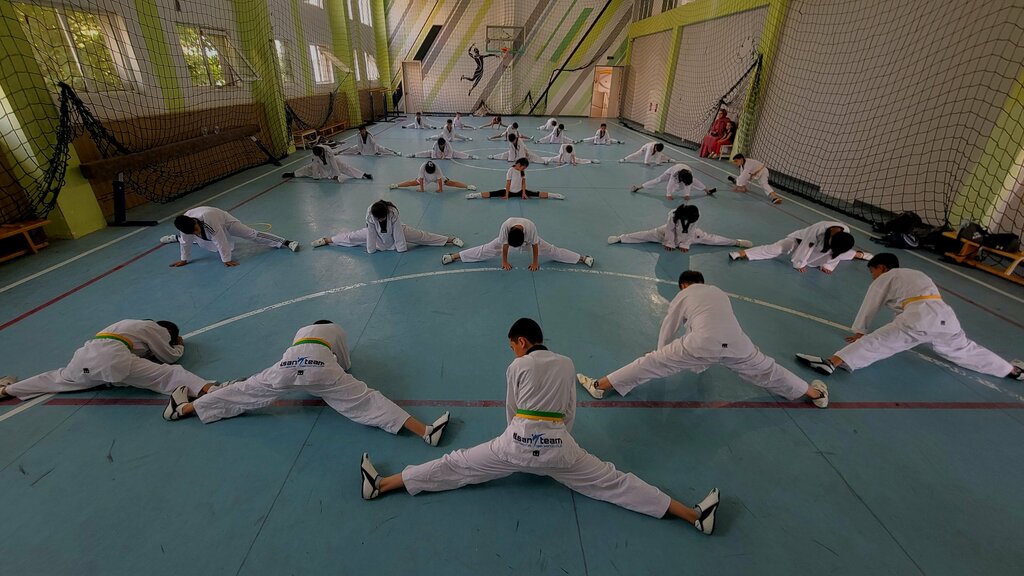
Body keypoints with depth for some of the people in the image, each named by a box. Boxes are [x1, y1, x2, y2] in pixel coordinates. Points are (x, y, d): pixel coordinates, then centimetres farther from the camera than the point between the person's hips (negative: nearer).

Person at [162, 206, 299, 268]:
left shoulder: (208, 219, -44)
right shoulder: (185, 225, -28)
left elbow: (220, 240, -38)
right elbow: (186, 241, -11)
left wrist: (226, 259, -32)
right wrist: (184, 260, -1)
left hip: (226, 223, -5)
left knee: (252, 235, -18)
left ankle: (285, 242, -22)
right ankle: (177, 237, 64)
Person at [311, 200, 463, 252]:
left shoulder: (393, 213, -38)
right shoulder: (370, 214, -31)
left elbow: (397, 232, -32)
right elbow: (371, 232, -25)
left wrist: (401, 249, -25)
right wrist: (371, 249, -18)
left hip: (396, 232, -2)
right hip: (378, 234, 2)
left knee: (421, 236, -10)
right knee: (352, 237, 6)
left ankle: (450, 239, -8)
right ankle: (326, 240, 25)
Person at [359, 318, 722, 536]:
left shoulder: (517, 367, 0)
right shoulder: (567, 364, 7)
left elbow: (511, 412, 10)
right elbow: (570, 413, 14)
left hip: (519, 442, -2)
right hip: (558, 445, 2)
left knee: (455, 467, 9)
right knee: (614, 483, 7)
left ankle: (380, 485, 17)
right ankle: (695, 515, 9)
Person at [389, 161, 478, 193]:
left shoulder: (437, 168, -41)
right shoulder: (422, 167, -37)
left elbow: (439, 180, -31)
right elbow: (421, 179, -27)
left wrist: (440, 189, -24)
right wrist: (421, 189, -20)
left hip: (437, 178, -1)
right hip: (426, 178, 1)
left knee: (450, 182, -7)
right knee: (414, 182, 2)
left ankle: (468, 186, -7)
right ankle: (396, 185, 16)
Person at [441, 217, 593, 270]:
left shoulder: (531, 227, -41)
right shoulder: (505, 226, -39)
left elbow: (535, 245, -26)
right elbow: (504, 246, -26)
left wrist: (535, 262, -16)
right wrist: (504, 262, -15)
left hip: (530, 241, 0)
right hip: (507, 239, 0)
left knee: (551, 251, -4)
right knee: (486, 250, -5)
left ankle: (582, 258, 3)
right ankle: (454, 256, -2)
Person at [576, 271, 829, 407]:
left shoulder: (684, 295, 21)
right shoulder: (720, 293, 34)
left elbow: (668, 328, 26)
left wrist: (661, 352, 44)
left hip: (703, 344, -4)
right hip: (736, 343, 5)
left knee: (652, 362, 1)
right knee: (767, 370, 30)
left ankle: (600, 386, 2)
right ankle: (815, 394, 52)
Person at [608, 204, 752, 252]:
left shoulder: (693, 218, -27)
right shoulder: (674, 216, -36)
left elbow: (690, 231, -15)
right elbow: (670, 229, -24)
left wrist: (685, 244, -12)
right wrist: (669, 243, -16)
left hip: (688, 235, 3)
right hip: (668, 233, -3)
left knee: (708, 238, 2)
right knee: (648, 235, -14)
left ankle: (737, 242, 12)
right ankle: (619, 238, -20)